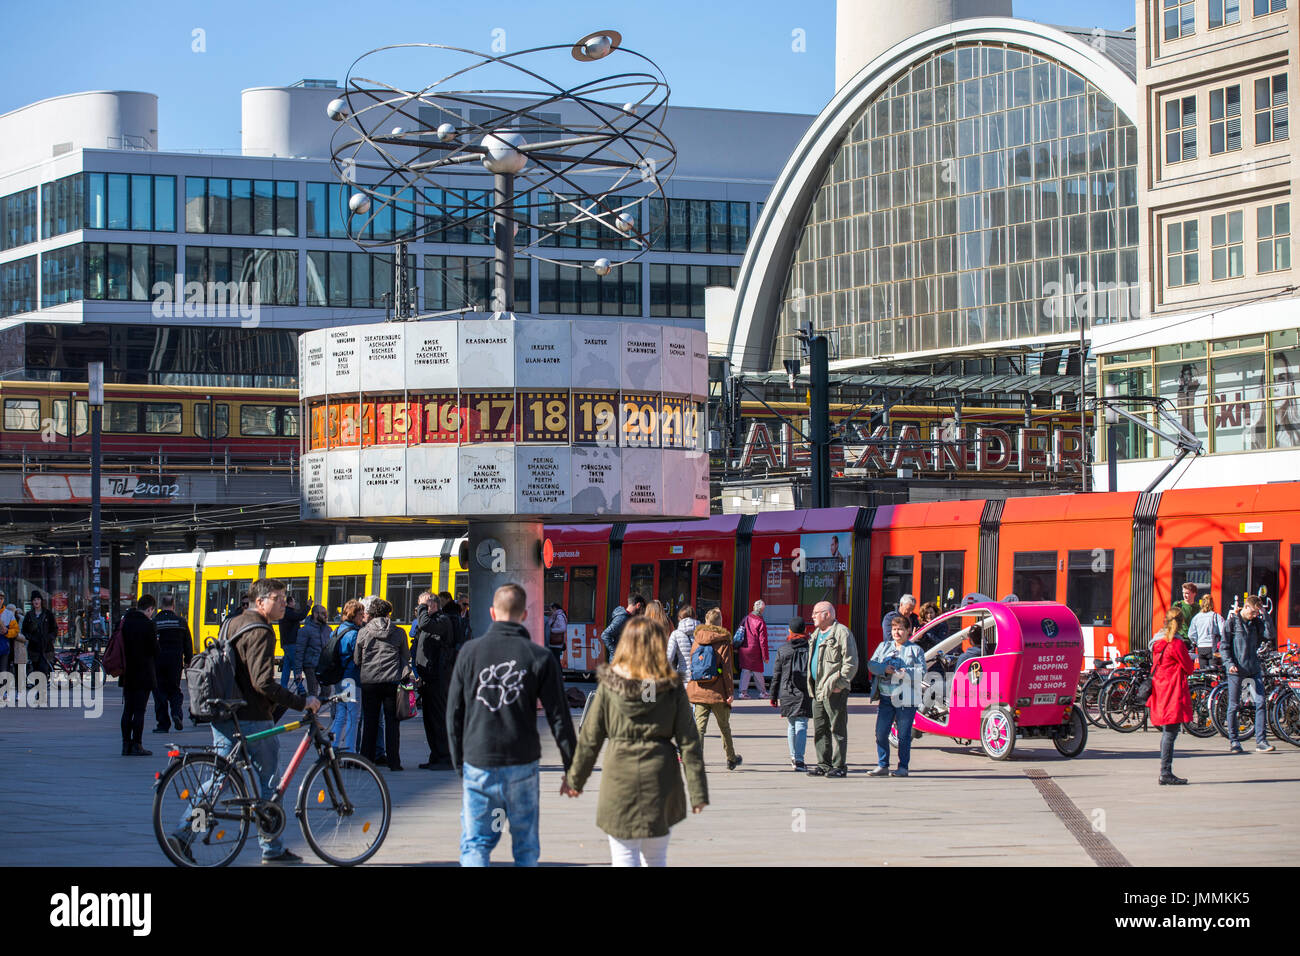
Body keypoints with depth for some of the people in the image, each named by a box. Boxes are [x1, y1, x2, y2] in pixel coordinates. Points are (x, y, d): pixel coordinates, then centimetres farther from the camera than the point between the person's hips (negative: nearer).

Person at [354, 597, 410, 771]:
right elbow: (406, 657, 10)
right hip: (393, 681, 0)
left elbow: (356, 659, 7)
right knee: (392, 720, 5)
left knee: (369, 721, 7)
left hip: (369, 682, 0)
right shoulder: (398, 633, 3)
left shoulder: (363, 633, 1)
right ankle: (394, 761, 2)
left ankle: (366, 760, 8)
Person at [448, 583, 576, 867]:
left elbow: (454, 713, 4)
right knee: (526, 847, 10)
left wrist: (459, 764, 13)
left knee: (475, 844, 6)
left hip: (478, 764, 0)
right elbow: (559, 717, -2)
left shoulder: (470, 652, 0)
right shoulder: (539, 657, -3)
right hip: (522, 764, 0)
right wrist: (572, 768, 6)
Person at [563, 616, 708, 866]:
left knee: (624, 858, 3)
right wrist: (698, 790, 1)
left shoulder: (609, 685, -4)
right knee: (656, 858, 15)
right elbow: (688, 742, -3)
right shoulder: (672, 687, -3)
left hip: (619, 779, -1)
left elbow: (590, 738, 2)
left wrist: (575, 779, 14)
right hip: (660, 780, 1)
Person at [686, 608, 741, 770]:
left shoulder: (696, 639, 5)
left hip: (698, 690, 3)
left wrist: (691, 688, 20)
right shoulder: (723, 641, -7)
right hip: (718, 691, -3)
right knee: (724, 726, 13)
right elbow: (727, 668, -10)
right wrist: (731, 692, -7)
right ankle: (731, 758, 27)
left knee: (699, 725, 2)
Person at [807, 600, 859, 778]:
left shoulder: (842, 633, -9)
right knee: (820, 730, 10)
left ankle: (839, 766, -2)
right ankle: (824, 764, 15)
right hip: (818, 690, 9)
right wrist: (811, 686, 17)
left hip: (835, 691, -9)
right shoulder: (816, 634, 19)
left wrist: (839, 684, -15)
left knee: (837, 729, -5)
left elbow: (851, 663, -13)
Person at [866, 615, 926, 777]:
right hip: (886, 697, 4)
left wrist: (902, 672, -18)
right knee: (881, 732, 0)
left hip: (906, 699, -4)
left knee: (904, 735, 0)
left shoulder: (915, 650, 5)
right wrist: (884, 669, -13)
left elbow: (921, 673, -6)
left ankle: (903, 767, 8)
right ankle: (882, 765, 8)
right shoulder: (884, 646, 17)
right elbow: (871, 664, 6)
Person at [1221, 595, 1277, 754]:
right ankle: (1233, 741, 13)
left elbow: (1268, 635, -4)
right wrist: (1230, 663, -15)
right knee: (1233, 706, 2)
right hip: (1236, 669, -3)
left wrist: (1264, 616, -6)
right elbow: (1224, 646, -2)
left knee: (1260, 702, -6)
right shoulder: (1231, 622, -1)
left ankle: (1261, 741, -5)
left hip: (1253, 667, 3)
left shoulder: (1256, 622, 10)